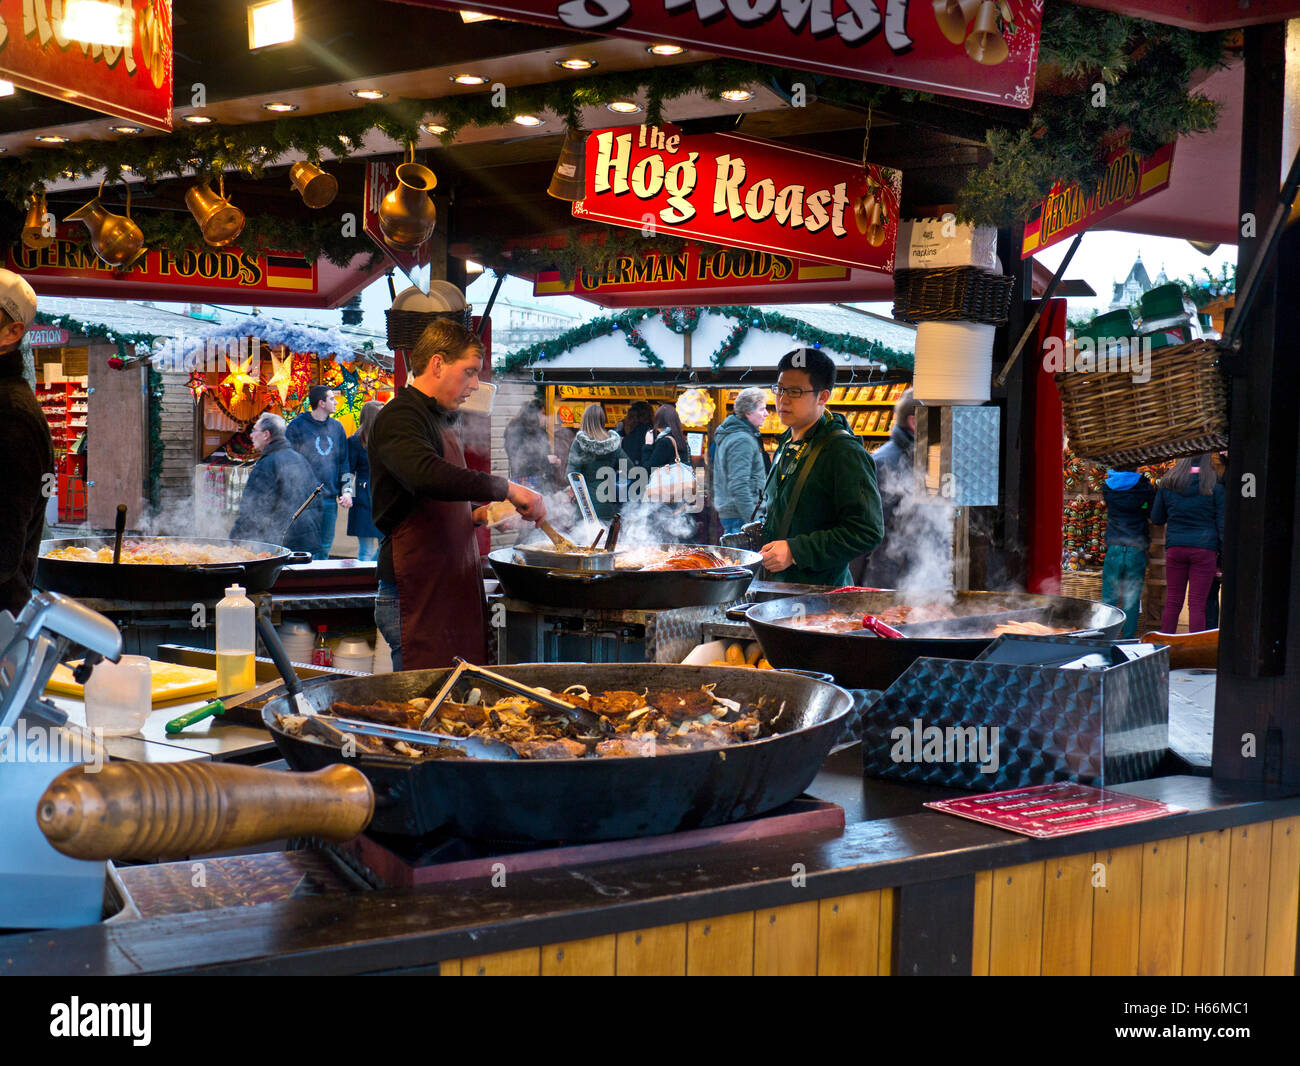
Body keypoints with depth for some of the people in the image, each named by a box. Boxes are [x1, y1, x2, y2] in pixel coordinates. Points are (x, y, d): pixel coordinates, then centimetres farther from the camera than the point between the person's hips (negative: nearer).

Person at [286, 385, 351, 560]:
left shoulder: (337, 427, 13)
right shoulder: (297, 426, -3)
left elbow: (343, 461, 18)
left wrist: (346, 491, 7)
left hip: (329, 499, 5)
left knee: (324, 548, 8)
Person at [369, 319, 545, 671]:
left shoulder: (442, 420, 21)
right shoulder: (399, 418, -10)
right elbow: (427, 476, -32)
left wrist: (477, 515, 12)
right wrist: (505, 488, -28)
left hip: (455, 589, 9)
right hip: (417, 598, -9)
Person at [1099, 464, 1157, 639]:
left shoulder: (1107, 487, 5)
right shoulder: (1144, 487, -1)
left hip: (1114, 549, 1)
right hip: (1137, 551, -1)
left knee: (1108, 598, 5)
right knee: (1132, 599, 4)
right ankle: (1128, 639, 3)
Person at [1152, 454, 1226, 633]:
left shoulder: (1167, 484, 3)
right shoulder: (1215, 487, -3)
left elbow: (1156, 519, 10)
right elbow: (1222, 524, -2)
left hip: (1175, 548, 2)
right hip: (1204, 549, -2)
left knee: (1172, 603, 9)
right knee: (1197, 604, 1)